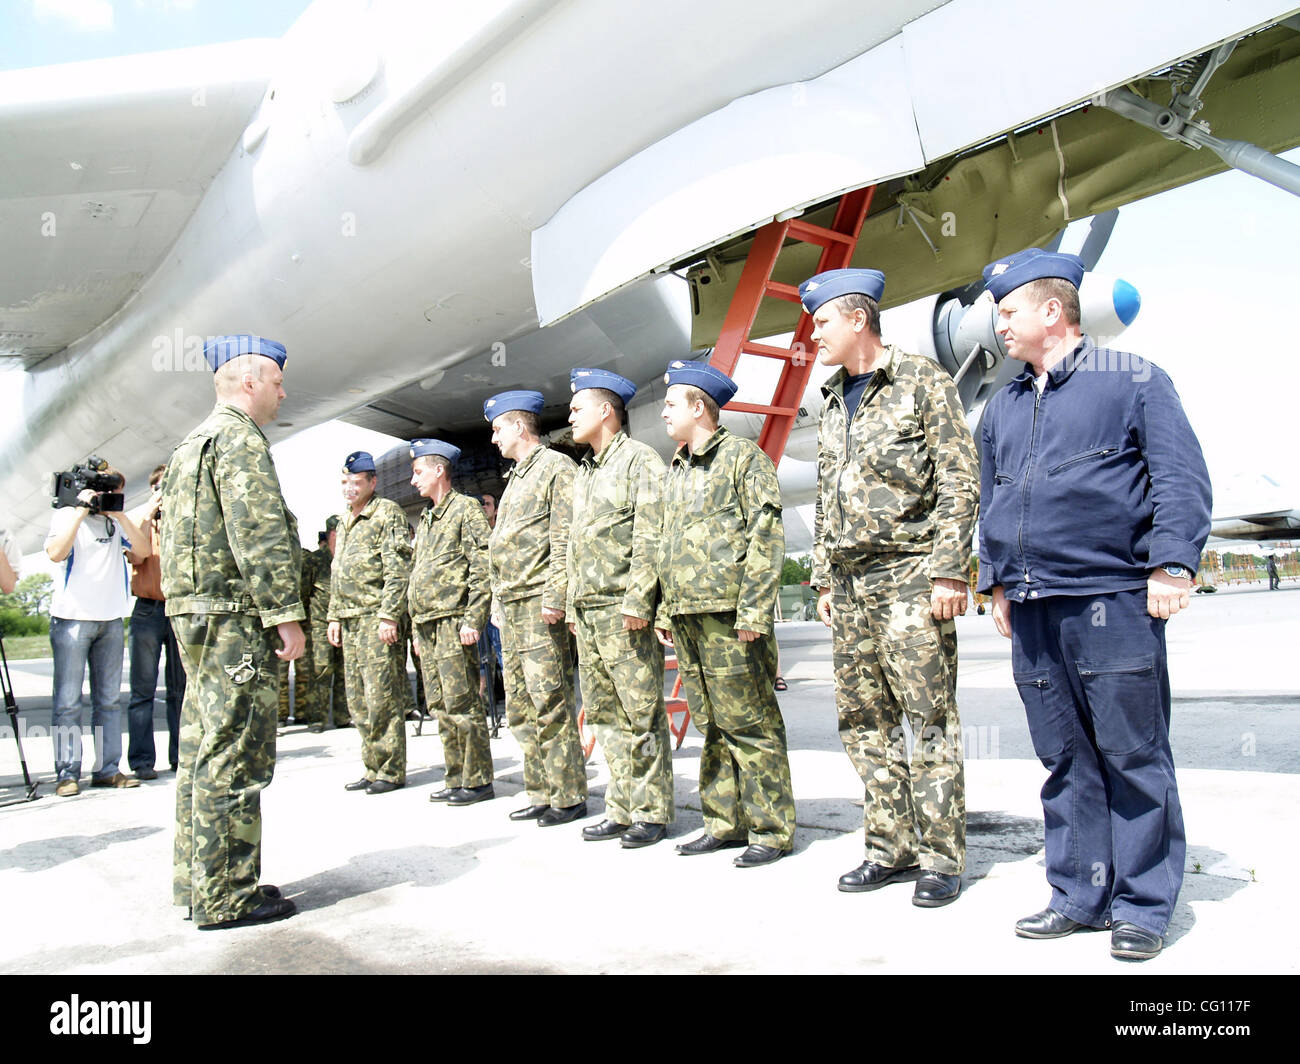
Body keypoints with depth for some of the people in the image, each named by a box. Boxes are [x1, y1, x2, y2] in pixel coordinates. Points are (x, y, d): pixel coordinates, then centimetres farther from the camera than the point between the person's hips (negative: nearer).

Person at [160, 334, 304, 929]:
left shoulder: (192, 444, 22)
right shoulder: (240, 438, -10)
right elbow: (259, 532, -20)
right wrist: (285, 613, -20)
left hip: (195, 614, 11)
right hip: (235, 618, -11)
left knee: (203, 752, 14)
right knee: (234, 758, -6)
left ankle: (197, 883, 22)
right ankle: (227, 898, -1)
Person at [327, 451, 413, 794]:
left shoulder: (387, 513, -5)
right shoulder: (344, 523, 21)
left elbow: (398, 570, -13)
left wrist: (388, 616, -19)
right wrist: (335, 616, 20)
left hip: (378, 618, -9)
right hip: (351, 621, 9)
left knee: (382, 697, -7)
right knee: (358, 700, 9)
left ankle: (391, 772, 0)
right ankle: (373, 769, 17)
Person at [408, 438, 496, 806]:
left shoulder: (466, 508, -4)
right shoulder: (425, 518, 21)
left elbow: (482, 568, -12)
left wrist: (472, 619, -18)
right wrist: (417, 628, 20)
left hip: (453, 622, -9)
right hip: (427, 624, 9)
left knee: (461, 705, -7)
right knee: (441, 706, 10)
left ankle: (478, 781, 2)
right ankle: (456, 779, 17)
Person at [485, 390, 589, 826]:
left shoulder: (556, 467, -5)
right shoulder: (516, 476, 24)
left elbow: (565, 540, -14)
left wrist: (554, 597, -20)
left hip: (540, 605, -10)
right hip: (512, 606, 10)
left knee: (550, 703, -8)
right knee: (520, 708, 10)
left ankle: (569, 797, 1)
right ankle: (541, 793, 18)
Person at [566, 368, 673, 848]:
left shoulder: (640, 459, -5)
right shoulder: (583, 472, 22)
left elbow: (650, 538, -14)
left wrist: (637, 601, -20)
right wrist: (572, 604, 19)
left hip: (623, 609, -9)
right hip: (587, 611, 9)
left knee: (641, 714, -3)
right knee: (604, 714, 11)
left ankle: (651, 812, 6)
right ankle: (621, 809, 19)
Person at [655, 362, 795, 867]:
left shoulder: (743, 457, -4)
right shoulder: (676, 471, 20)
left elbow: (766, 539, -11)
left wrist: (753, 612, -17)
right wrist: (665, 611, 17)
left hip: (728, 617, -8)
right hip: (688, 617, 8)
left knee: (751, 725, -3)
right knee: (714, 726, 12)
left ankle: (771, 831, 7)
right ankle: (724, 823, 21)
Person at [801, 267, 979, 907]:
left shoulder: (921, 382, -2)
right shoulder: (833, 402, 19)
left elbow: (959, 482, -8)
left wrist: (949, 571, -15)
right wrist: (823, 579, 16)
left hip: (909, 577, -7)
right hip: (849, 585, 7)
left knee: (929, 718, -3)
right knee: (864, 721, 8)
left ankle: (941, 859, 7)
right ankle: (891, 849, 19)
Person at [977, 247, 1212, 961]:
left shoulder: (1132, 380, 3)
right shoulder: (1002, 408, 20)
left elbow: (1183, 479, -2)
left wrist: (1171, 564, -11)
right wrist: (998, 582, 18)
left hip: (1112, 602, -5)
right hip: (1032, 611, 6)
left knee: (1132, 757, 0)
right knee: (1065, 760, 9)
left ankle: (1142, 906, 12)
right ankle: (1079, 896, 18)